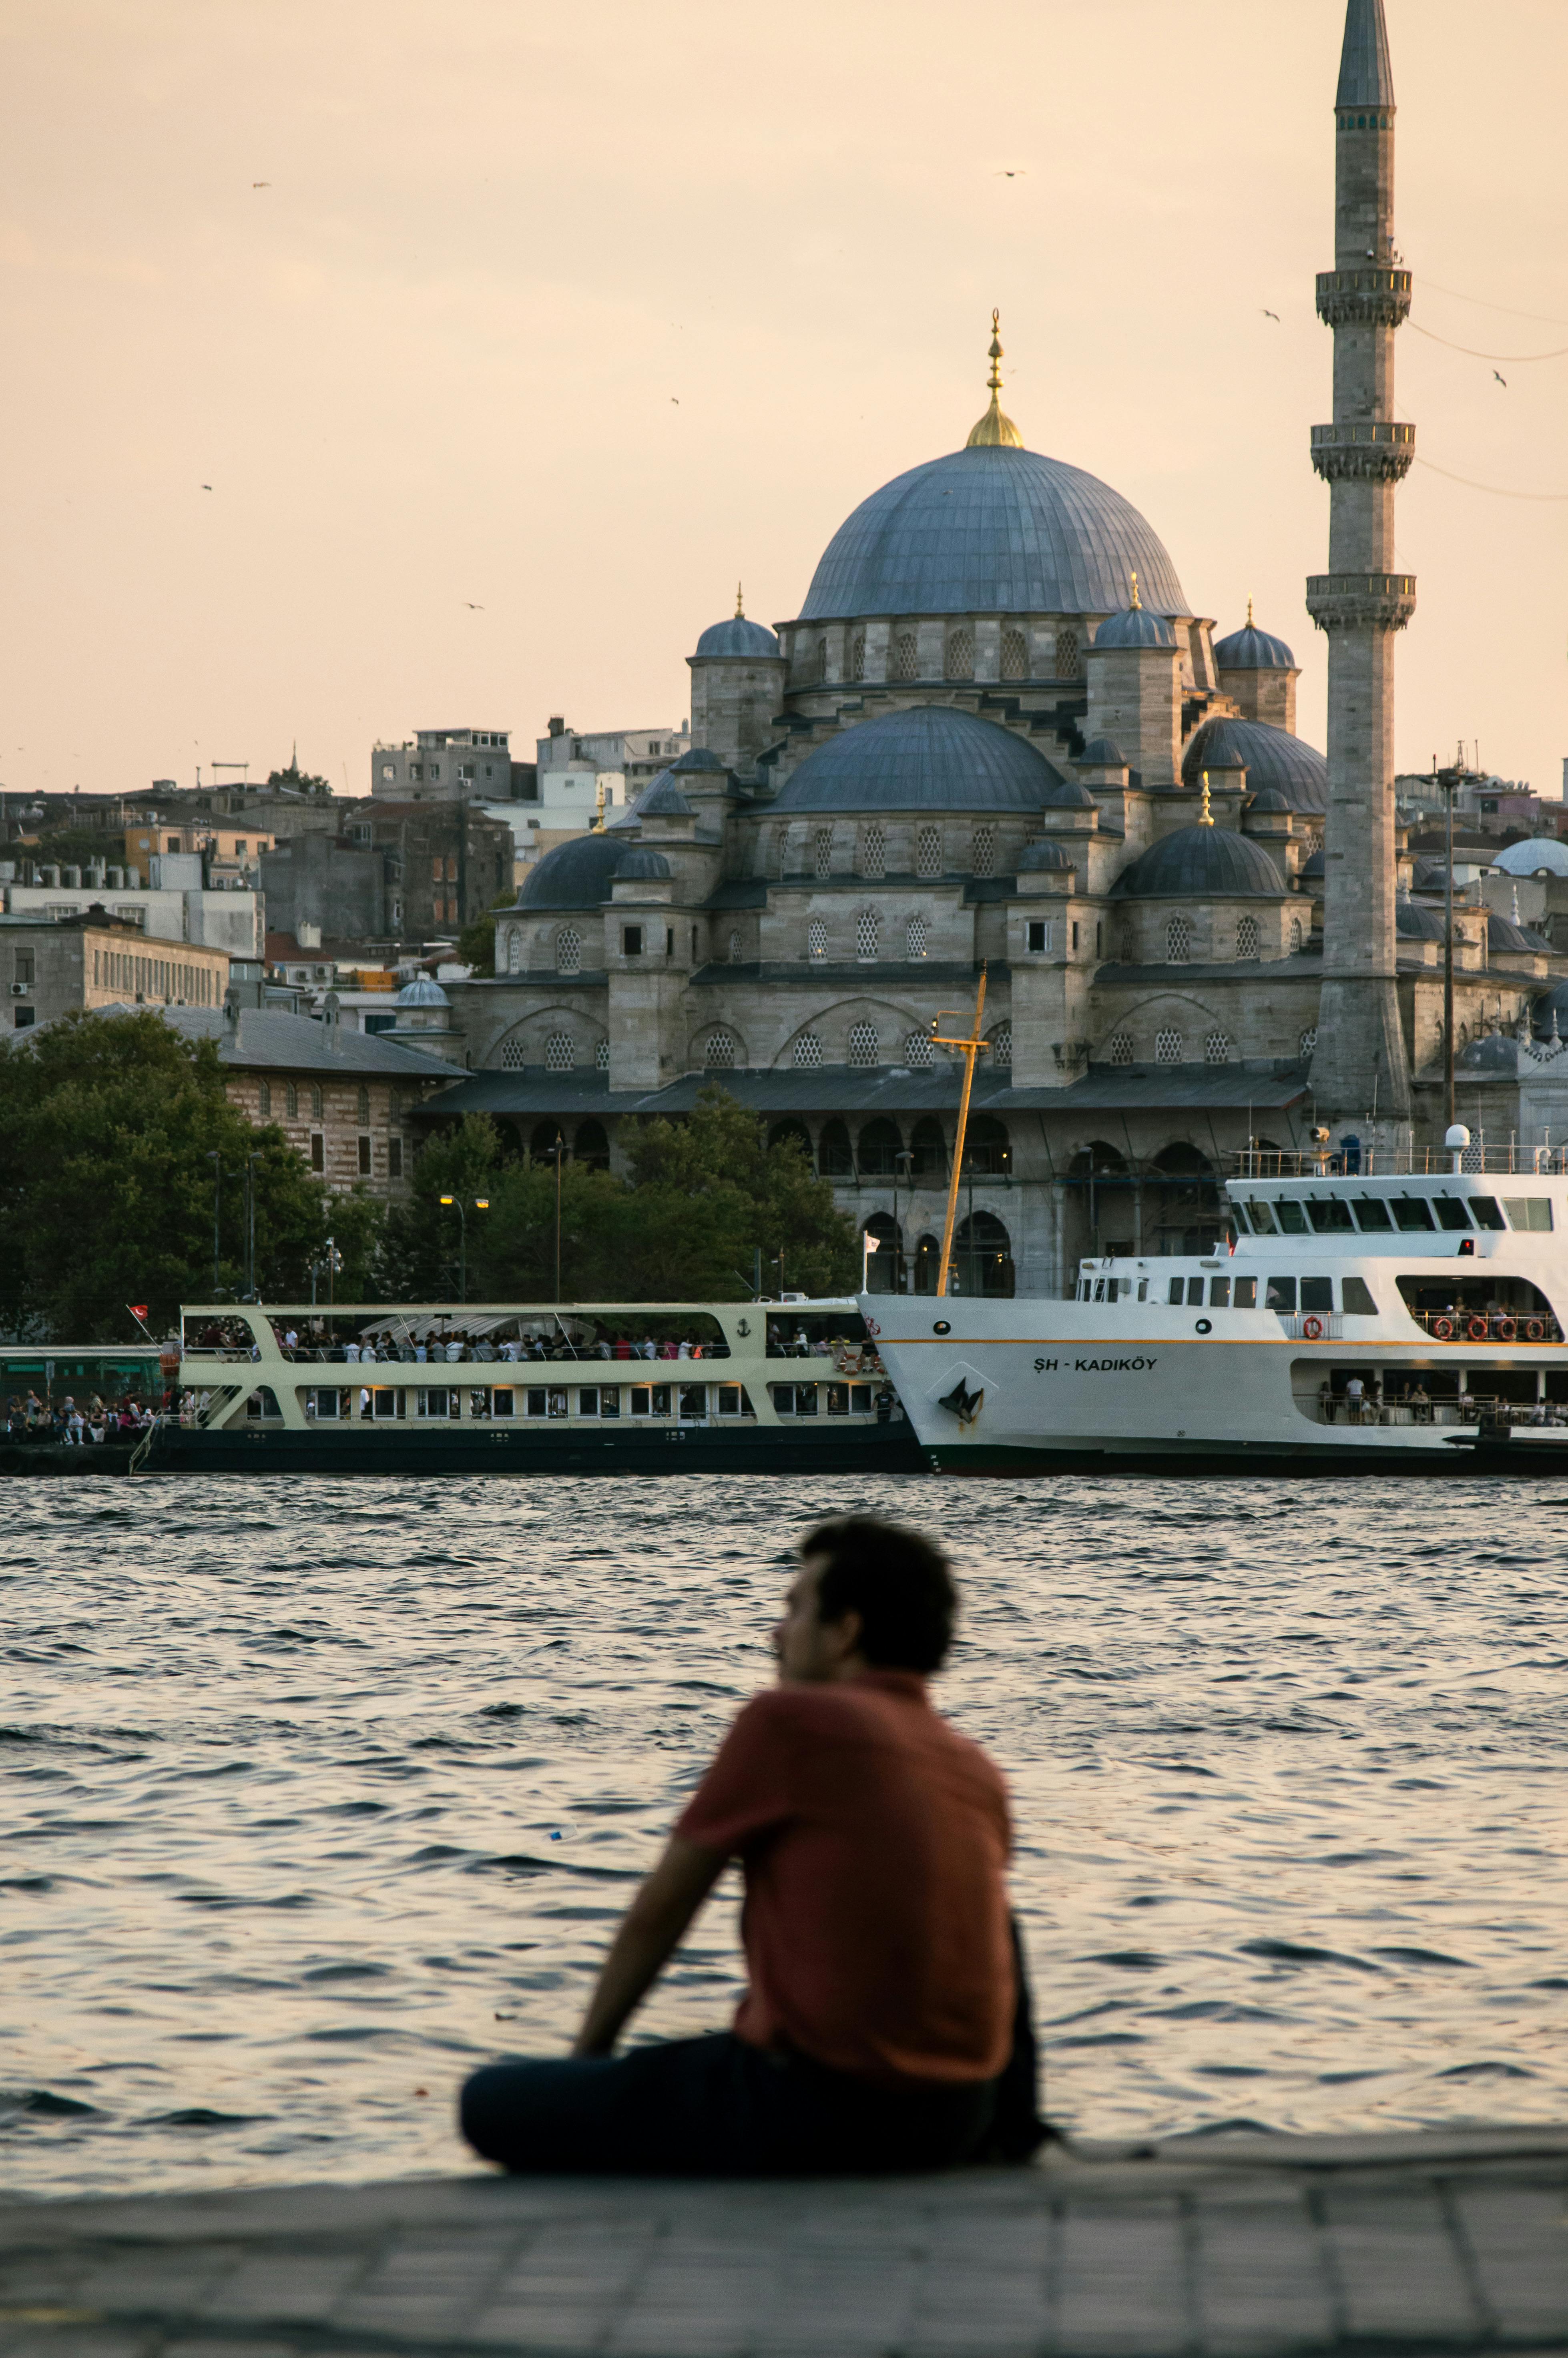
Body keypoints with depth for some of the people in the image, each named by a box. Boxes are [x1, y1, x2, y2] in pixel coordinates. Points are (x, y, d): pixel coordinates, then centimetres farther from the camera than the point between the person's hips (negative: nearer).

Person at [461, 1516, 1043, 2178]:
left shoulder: (788, 1721, -8)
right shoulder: (978, 1774, 11)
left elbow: (658, 1912, 1)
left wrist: (587, 2051, 15)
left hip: (822, 2105, -8)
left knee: (492, 2103, -1)